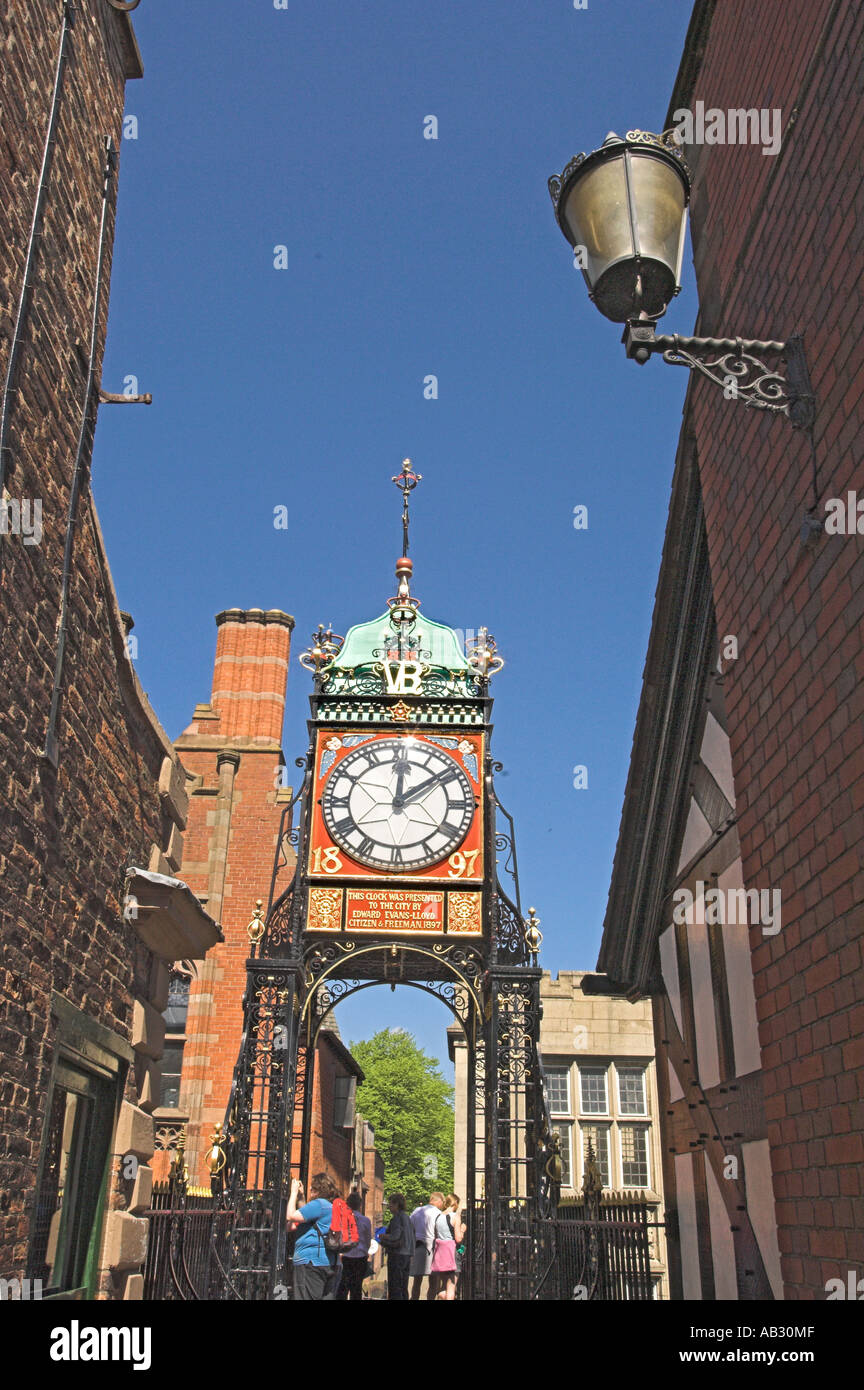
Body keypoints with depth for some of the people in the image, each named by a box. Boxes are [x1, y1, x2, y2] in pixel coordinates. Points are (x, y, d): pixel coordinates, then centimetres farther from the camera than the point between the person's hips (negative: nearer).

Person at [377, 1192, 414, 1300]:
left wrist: (383, 1236, -5)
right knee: (403, 1288, 14)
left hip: (397, 1255, -9)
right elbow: (411, 1237, 18)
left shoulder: (397, 1218, -13)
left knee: (394, 1288, -5)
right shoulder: (407, 1217, 13)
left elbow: (395, 1237, -22)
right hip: (407, 1255, 9)